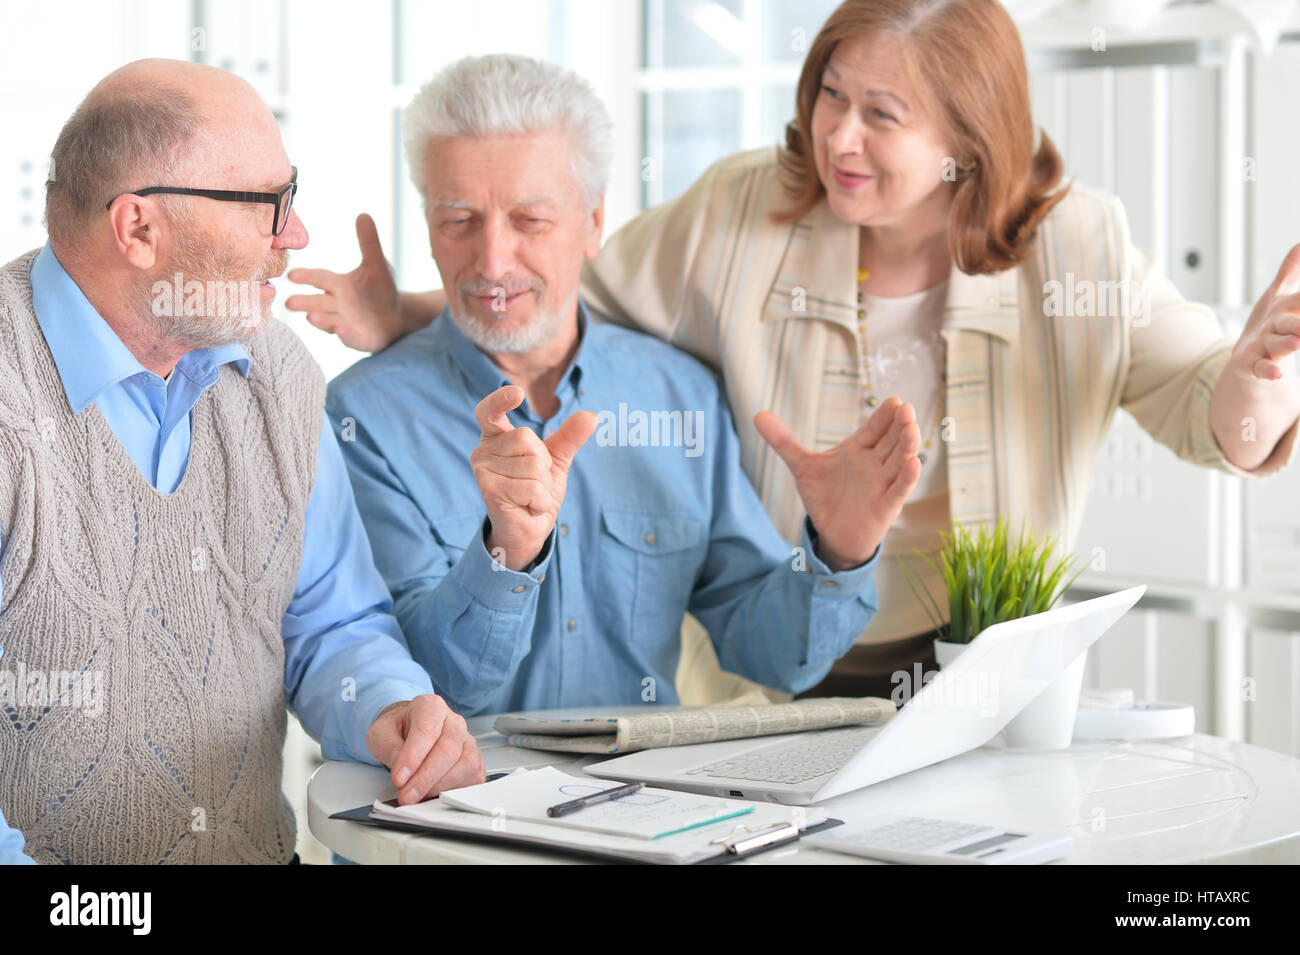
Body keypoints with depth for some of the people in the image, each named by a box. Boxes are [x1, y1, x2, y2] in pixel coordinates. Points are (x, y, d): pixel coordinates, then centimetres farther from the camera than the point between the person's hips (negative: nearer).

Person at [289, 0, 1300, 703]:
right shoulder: (741, 214, -3)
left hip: (982, 689, 0)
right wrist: (407, 319, -5)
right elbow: (572, 307, 9)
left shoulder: (1076, 243, -5)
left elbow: (1212, 417, -3)